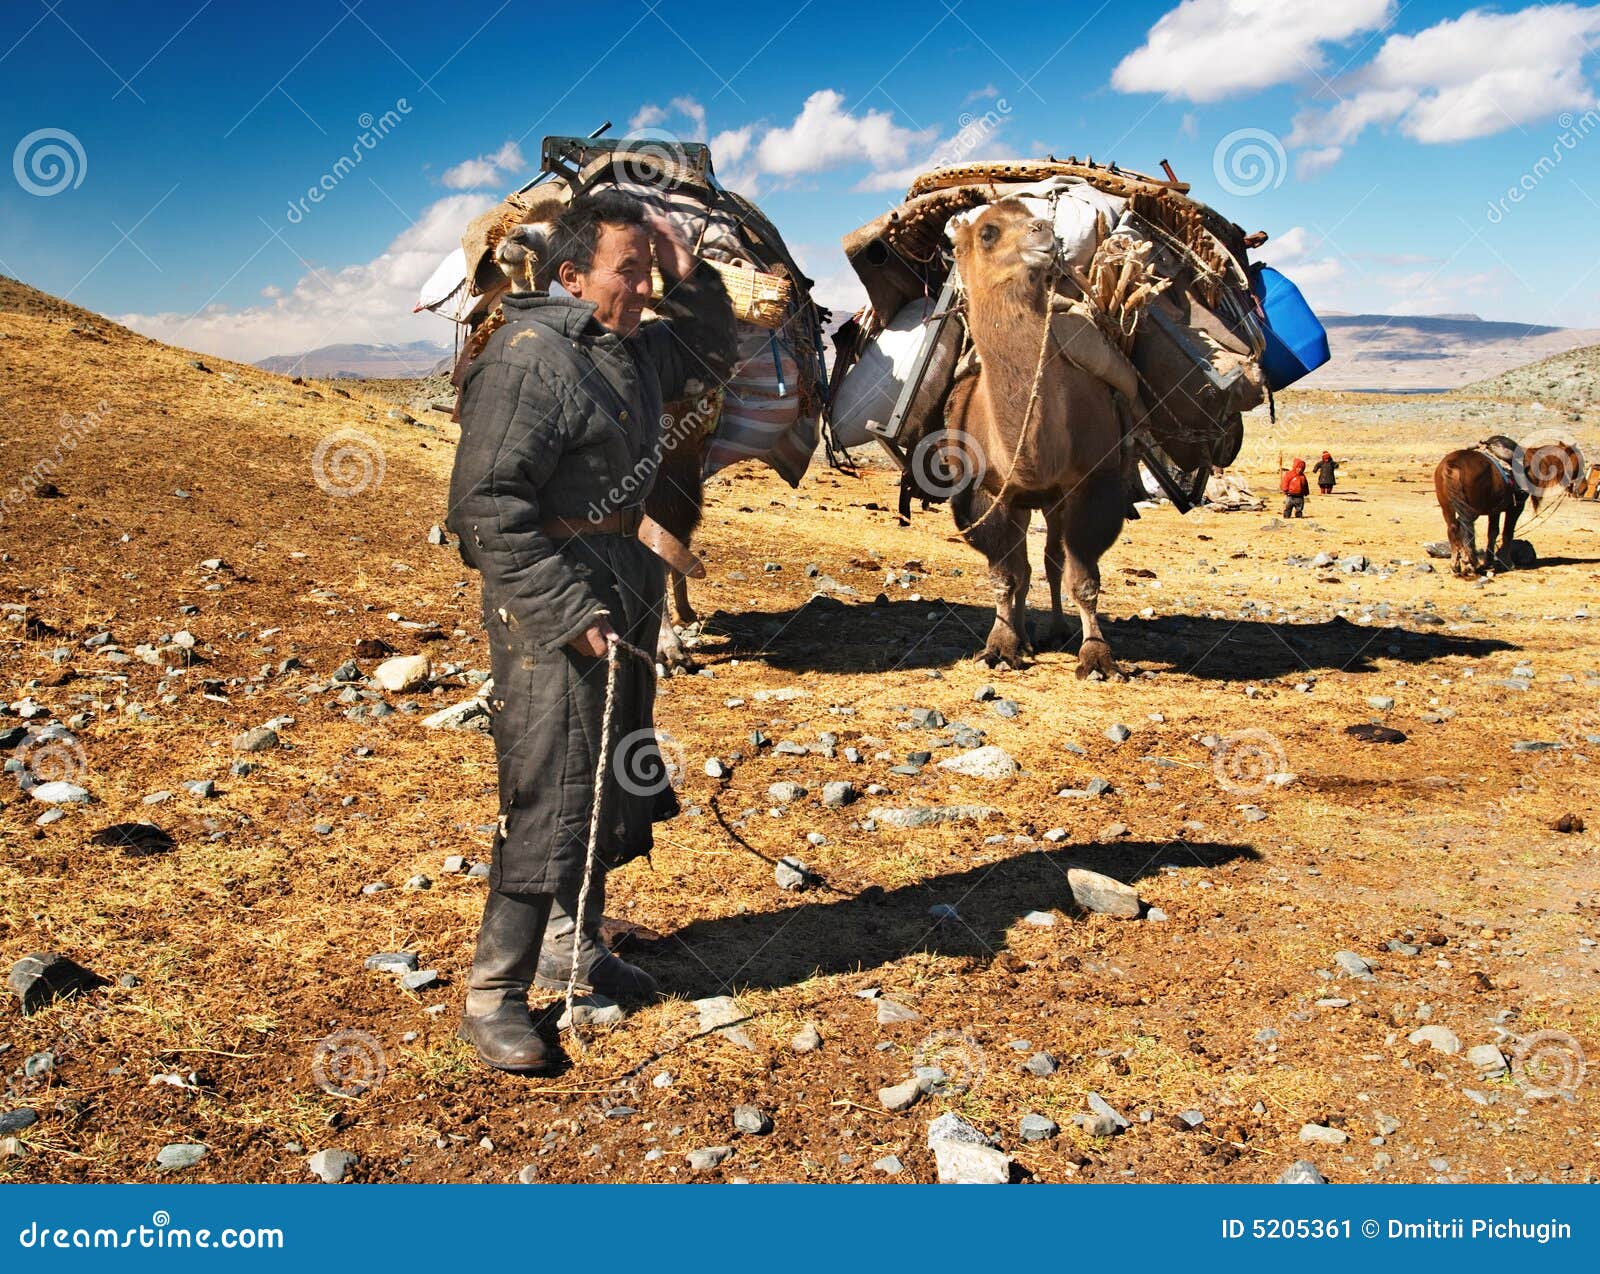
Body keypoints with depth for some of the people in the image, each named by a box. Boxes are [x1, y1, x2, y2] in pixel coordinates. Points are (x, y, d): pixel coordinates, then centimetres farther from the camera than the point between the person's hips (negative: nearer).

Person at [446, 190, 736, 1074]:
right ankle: (492, 995, 3)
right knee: (547, 799, -8)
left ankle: (570, 950, 34)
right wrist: (569, 609, -24)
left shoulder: (629, 348, 10)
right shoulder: (526, 360, -17)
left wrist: (689, 281, 11)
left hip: (620, 588, 10)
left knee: (614, 783, 17)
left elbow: (709, 359, 30)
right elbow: (487, 507, -21)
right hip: (549, 602, -9)